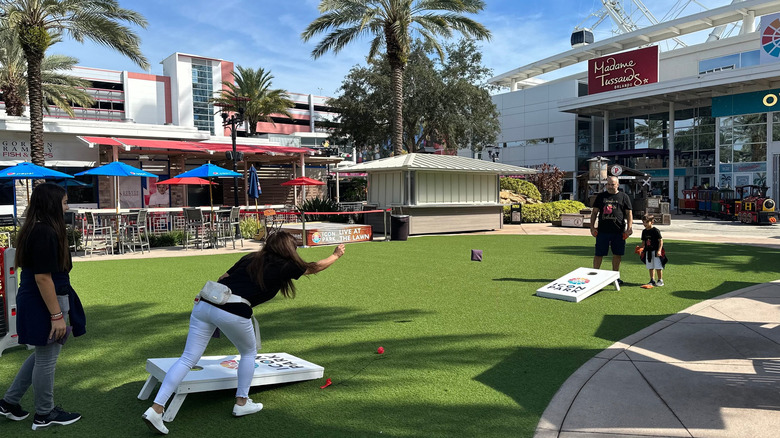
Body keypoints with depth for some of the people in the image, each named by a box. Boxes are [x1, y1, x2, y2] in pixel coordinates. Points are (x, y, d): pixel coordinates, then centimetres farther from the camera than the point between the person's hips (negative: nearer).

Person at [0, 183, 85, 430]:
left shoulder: (37, 230, 10)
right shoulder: (45, 233, -21)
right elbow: (42, 277, -24)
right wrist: (57, 315, -21)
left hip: (36, 303, 10)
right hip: (44, 305, -10)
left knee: (43, 356, 22)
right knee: (46, 360, 5)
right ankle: (44, 415, 20)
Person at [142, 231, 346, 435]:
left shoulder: (250, 258, 24)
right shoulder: (284, 266, 11)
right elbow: (314, 267, 26)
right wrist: (336, 255, 42)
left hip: (204, 305, 5)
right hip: (233, 313, -5)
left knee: (188, 359, 7)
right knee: (249, 352, 23)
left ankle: (155, 409, 1)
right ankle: (241, 403, 29)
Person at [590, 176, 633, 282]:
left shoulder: (624, 197, 7)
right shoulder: (600, 196, 9)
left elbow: (629, 214, 6)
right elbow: (594, 212, 11)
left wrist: (629, 229, -4)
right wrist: (592, 227, 2)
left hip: (619, 232, 0)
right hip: (602, 231, 0)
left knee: (617, 254, 7)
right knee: (599, 254, 1)